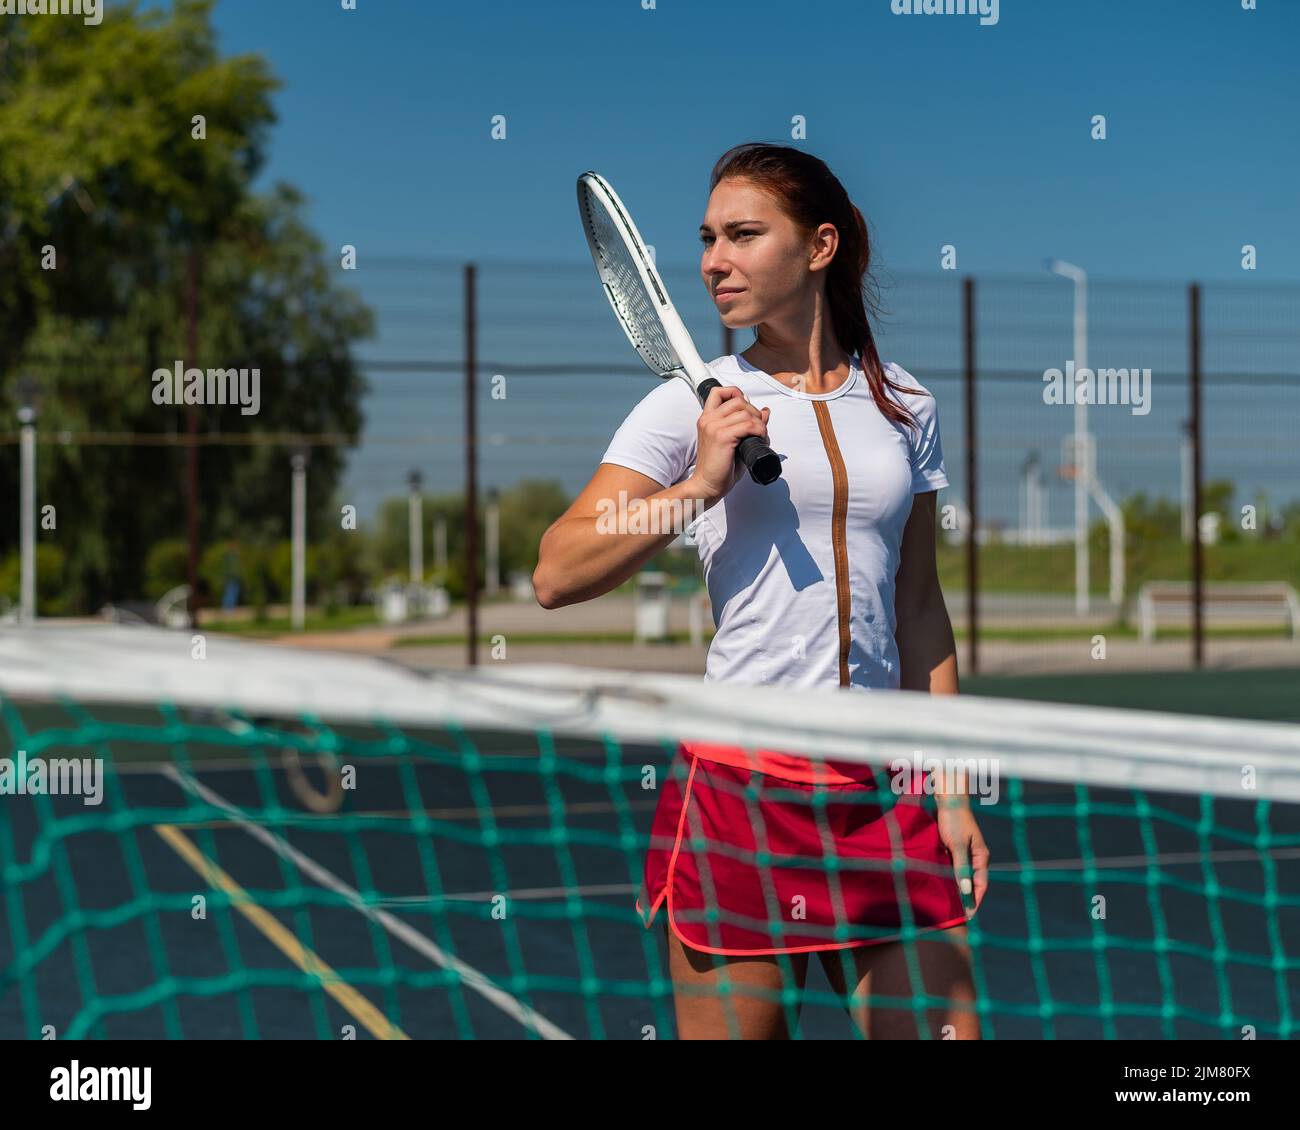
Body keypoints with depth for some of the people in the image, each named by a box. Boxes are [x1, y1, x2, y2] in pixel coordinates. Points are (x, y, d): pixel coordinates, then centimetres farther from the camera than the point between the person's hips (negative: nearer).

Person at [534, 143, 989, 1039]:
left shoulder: (906, 406, 10)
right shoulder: (692, 407, 1)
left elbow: (918, 608, 15)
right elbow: (555, 577, -6)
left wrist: (951, 790, 11)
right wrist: (699, 485, -16)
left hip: (884, 788, 3)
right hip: (741, 783, -3)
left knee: (944, 1028, 0)